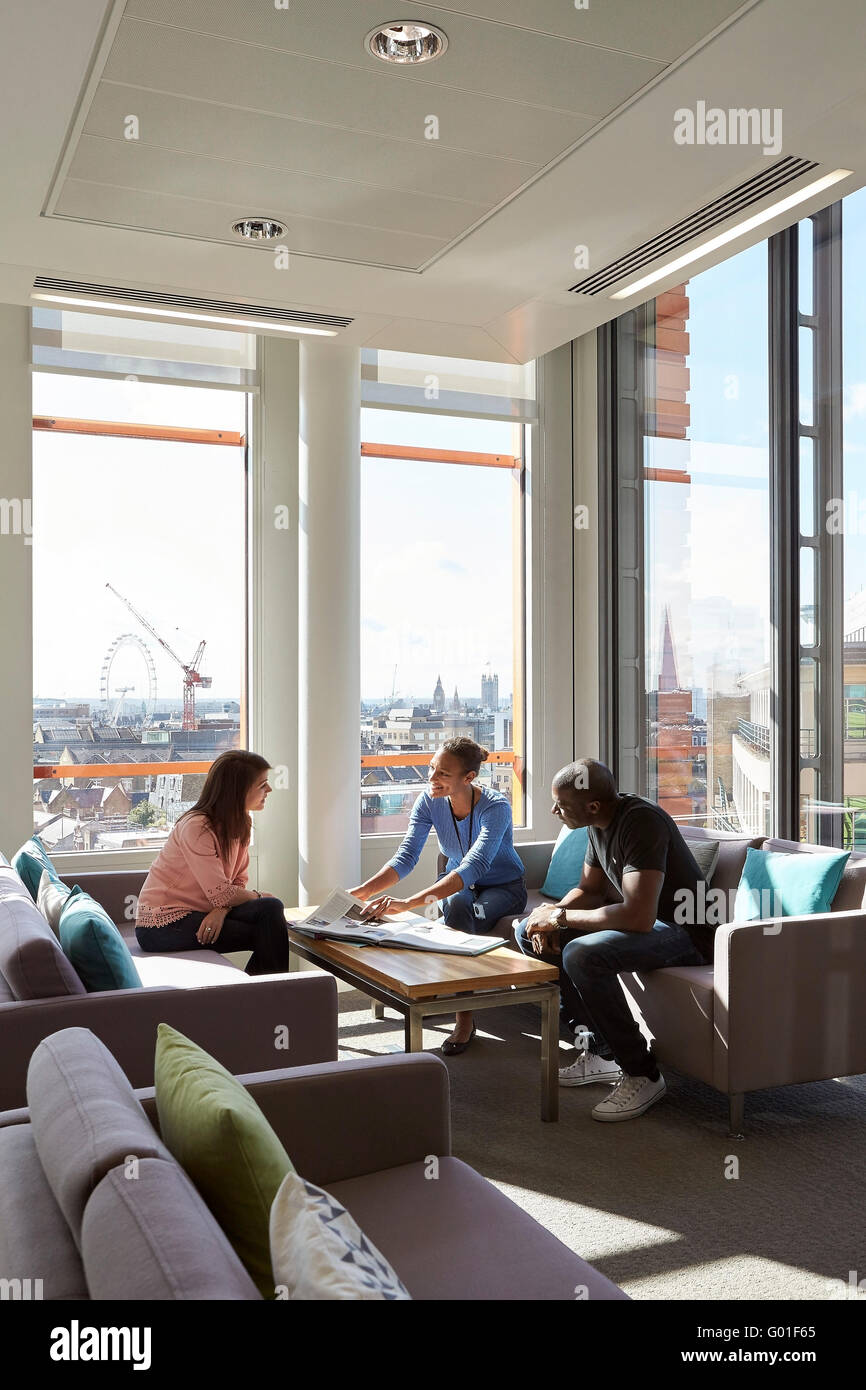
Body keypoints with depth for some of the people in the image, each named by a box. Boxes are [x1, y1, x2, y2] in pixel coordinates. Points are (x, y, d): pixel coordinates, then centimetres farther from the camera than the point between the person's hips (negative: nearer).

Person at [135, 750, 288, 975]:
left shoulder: (240, 824, 6)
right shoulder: (196, 827, -21)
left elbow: (238, 881, 4)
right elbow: (221, 894, -23)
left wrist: (220, 910, -17)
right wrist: (258, 896, -5)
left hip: (201, 913, 8)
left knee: (270, 909, -16)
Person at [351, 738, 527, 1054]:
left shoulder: (495, 808, -30)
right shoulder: (430, 801, -14)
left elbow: (473, 868, -43)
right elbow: (406, 857, -19)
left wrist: (409, 903, -54)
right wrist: (363, 891, -37)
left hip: (504, 888, -3)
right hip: (457, 886, 4)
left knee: (459, 907, -36)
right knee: (456, 905, -34)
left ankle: (464, 1019, -25)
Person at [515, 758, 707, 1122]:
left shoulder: (641, 823, -27)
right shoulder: (600, 825, 2)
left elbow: (639, 918, -35)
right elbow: (589, 889, 15)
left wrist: (561, 916, -23)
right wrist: (550, 915, -6)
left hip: (686, 932, -10)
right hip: (642, 917, 10)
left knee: (582, 955, -34)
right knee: (528, 933, 4)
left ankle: (641, 1075, -16)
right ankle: (600, 1051, 5)